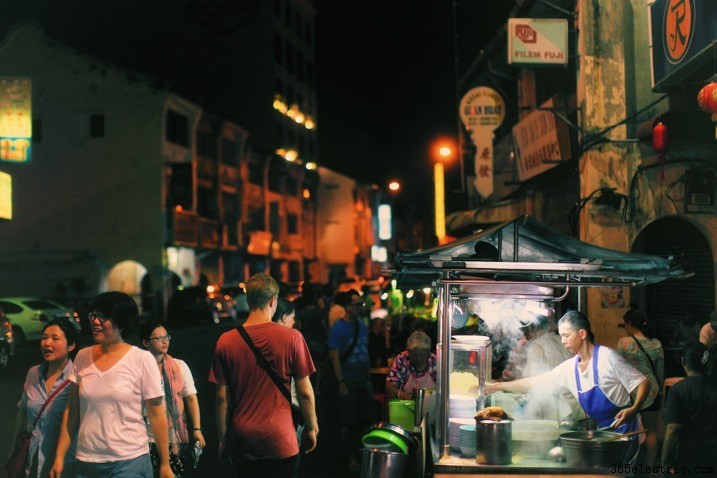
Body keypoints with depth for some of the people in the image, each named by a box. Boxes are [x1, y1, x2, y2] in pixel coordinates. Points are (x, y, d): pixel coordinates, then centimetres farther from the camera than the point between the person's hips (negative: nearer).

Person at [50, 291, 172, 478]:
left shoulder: (142, 359, -6)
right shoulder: (82, 357, 5)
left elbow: (156, 414, -5)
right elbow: (71, 411, 9)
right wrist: (60, 457, 5)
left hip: (129, 462, -4)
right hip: (86, 463, 4)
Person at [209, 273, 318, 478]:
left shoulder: (225, 341, -4)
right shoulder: (292, 338, -9)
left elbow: (222, 396, 0)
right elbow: (305, 392, -5)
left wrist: (223, 438, 10)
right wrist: (312, 428, 9)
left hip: (242, 440, 2)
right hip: (280, 438, -2)